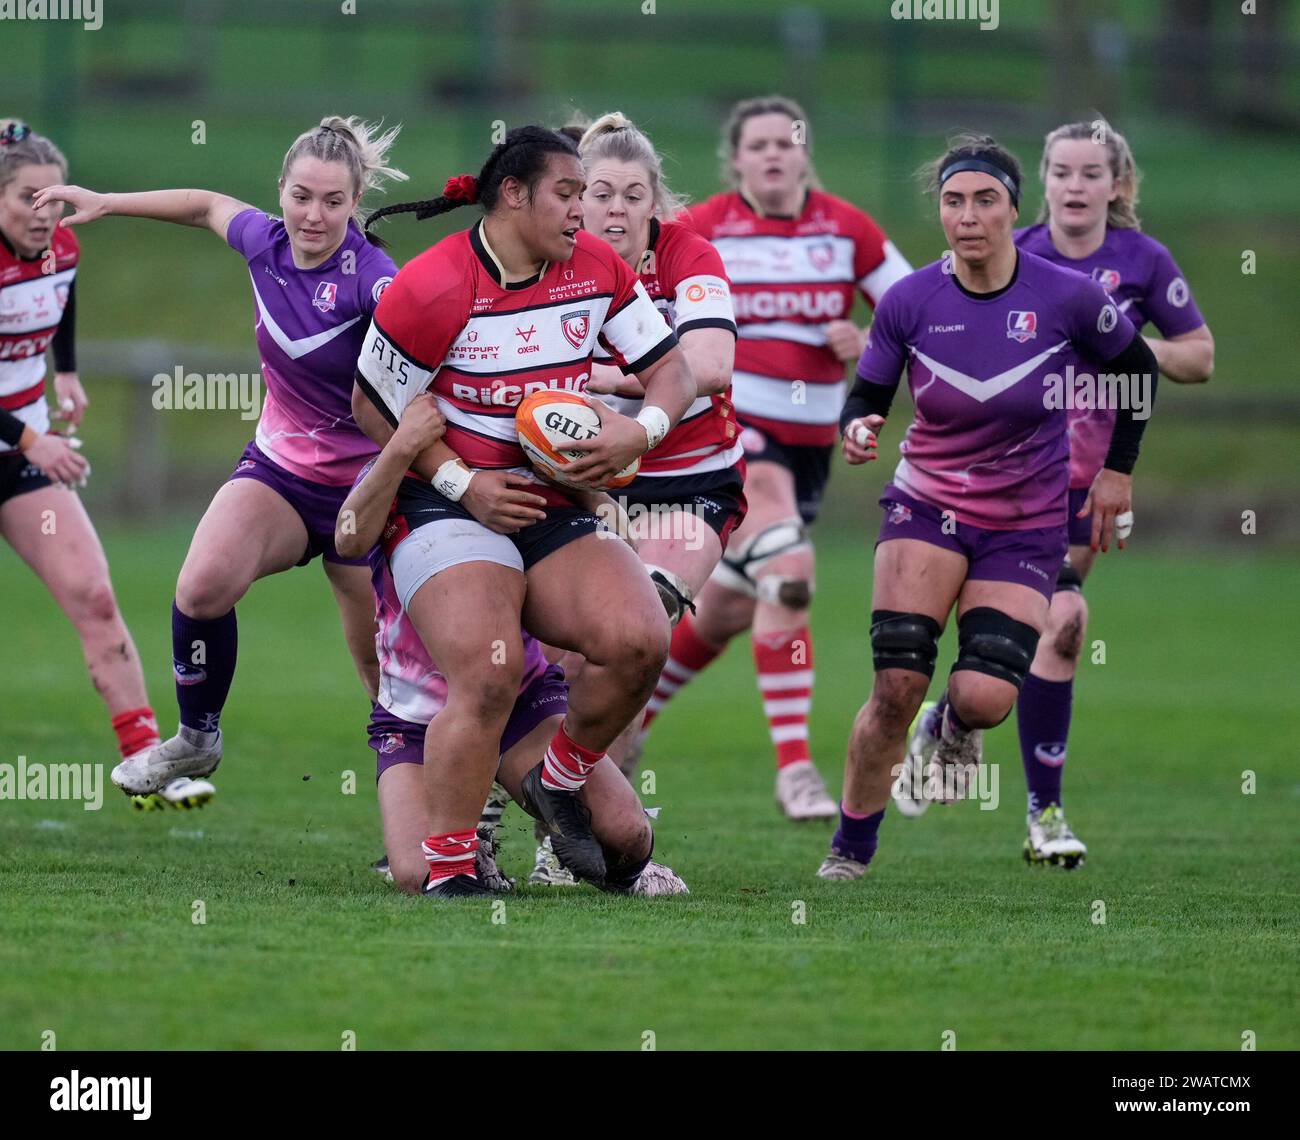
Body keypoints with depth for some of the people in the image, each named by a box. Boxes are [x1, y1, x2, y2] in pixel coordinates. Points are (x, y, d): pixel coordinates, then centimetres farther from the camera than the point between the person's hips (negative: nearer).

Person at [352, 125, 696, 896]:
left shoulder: (597, 267, 3)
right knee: (489, 674, -28)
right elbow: (374, 406, -4)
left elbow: (672, 370, 8)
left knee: (639, 642, -20)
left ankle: (559, 783, 7)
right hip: (450, 514, -5)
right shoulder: (433, 289, -12)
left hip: (558, 512, 5)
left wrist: (642, 430, -14)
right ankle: (447, 872, -17)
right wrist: (462, 484, -12)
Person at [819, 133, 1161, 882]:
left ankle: (958, 726, 23)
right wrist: (859, 431, -21)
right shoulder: (909, 302, -9)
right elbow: (867, 396, 2)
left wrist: (1118, 470, 8)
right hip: (928, 506, 1)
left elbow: (1138, 368, 6)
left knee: (984, 698, -17)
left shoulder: (1066, 298, -12)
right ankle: (852, 848, 1)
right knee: (897, 687, -17)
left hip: (1027, 525, -1)